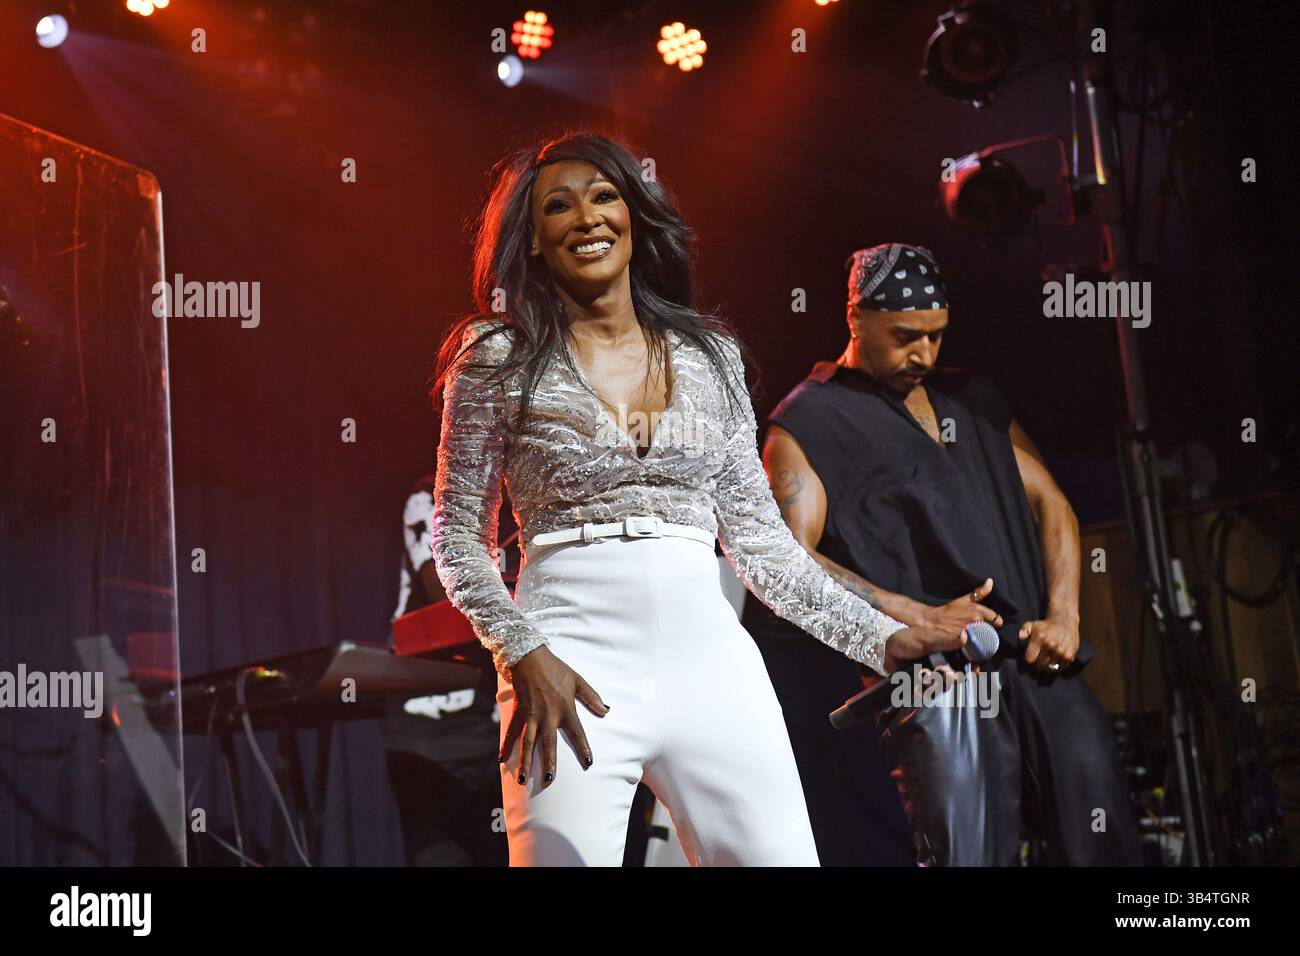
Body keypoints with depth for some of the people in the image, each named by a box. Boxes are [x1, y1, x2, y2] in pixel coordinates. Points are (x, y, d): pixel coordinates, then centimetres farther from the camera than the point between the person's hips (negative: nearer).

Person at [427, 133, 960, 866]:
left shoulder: (711, 354, 12)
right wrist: (524, 655, -11)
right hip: (574, 667, -3)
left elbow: (759, 536, 14)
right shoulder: (501, 358, 3)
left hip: (711, 661, 3)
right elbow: (461, 536, 3)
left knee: (779, 853, -4)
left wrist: (878, 636, 8)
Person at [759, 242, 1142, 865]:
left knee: (1103, 843, 2)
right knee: (967, 851, -13)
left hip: (1041, 663, 6)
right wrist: (920, 617, -14)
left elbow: (1049, 504, 20)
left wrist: (1063, 616, 2)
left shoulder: (972, 400, 21)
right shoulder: (808, 423, 2)